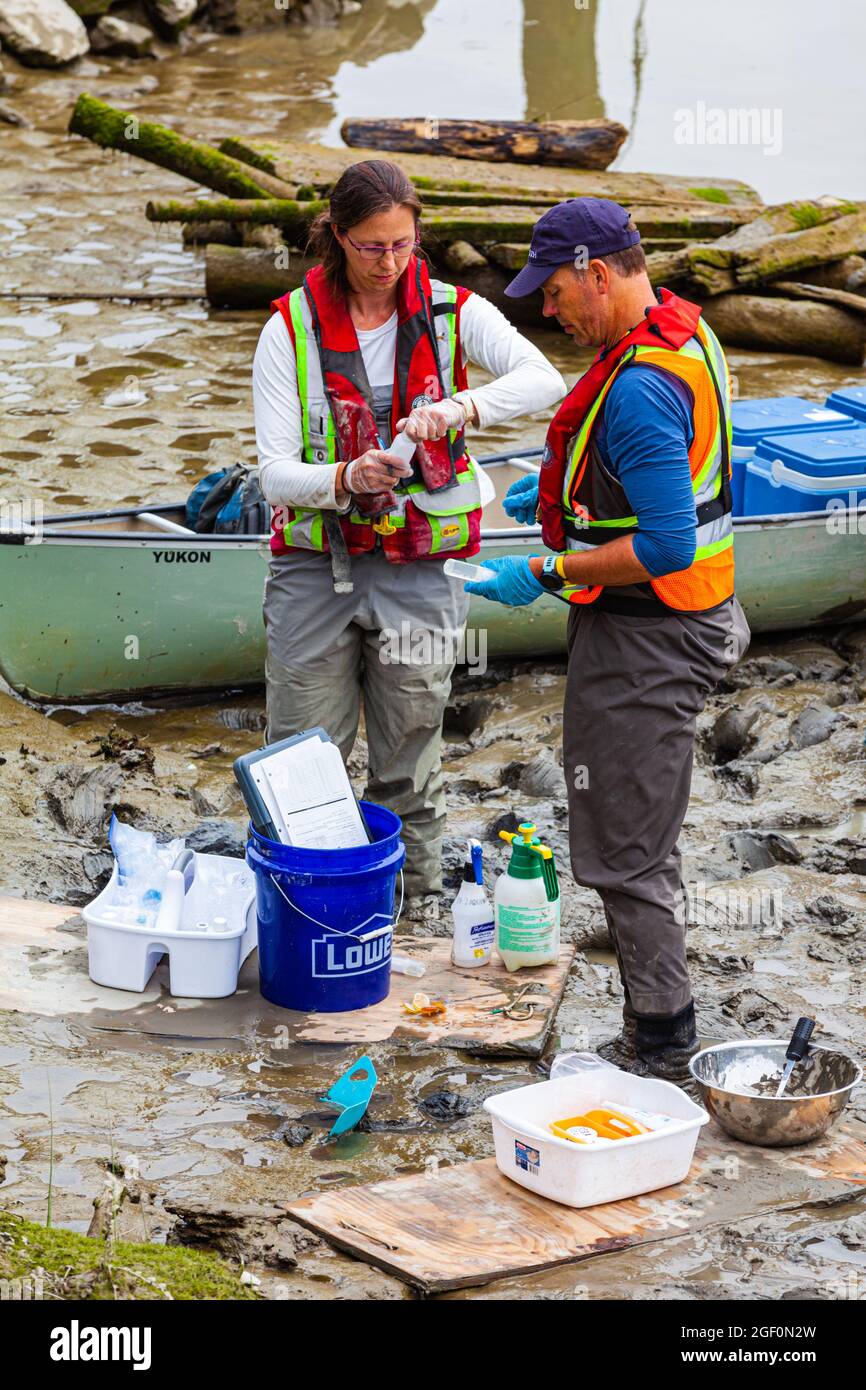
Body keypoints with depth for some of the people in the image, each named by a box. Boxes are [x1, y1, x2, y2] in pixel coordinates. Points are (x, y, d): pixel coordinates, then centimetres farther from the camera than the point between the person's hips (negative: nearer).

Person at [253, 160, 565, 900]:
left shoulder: (454, 313, -1)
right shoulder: (292, 328, -4)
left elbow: (544, 381, -18)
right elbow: (274, 472, -9)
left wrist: (461, 408, -36)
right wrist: (345, 479, -29)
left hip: (419, 571, 1)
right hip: (316, 568, 0)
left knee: (410, 769, 11)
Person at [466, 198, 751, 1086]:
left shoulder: (637, 390, -26)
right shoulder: (687, 333, 7)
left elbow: (668, 546, -29)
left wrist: (551, 573, -21)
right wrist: (564, 490, 15)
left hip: (640, 638, -11)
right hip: (690, 616, 11)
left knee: (625, 854, -1)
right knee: (642, 845, 19)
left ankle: (660, 1048, 8)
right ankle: (658, 1036, 28)